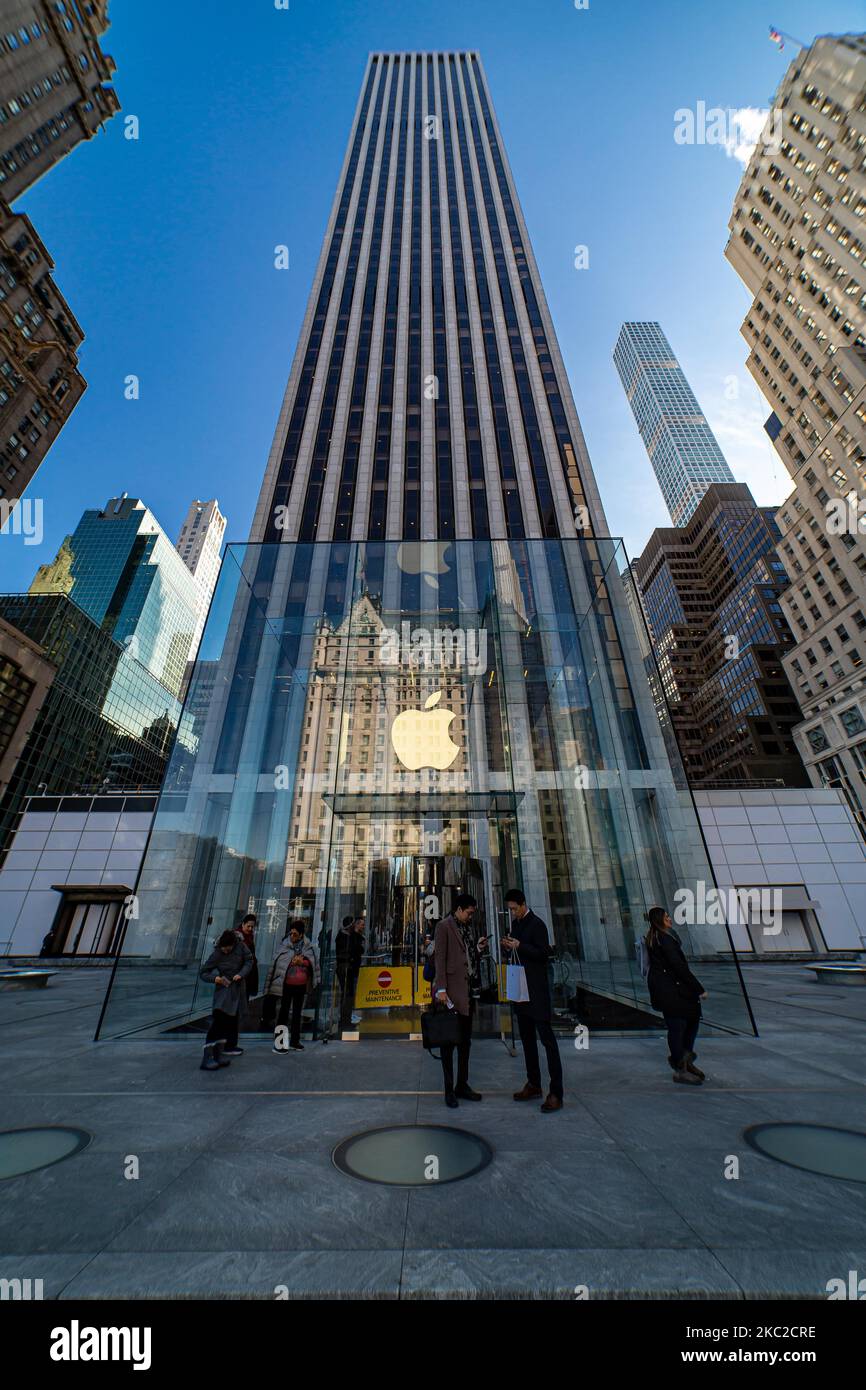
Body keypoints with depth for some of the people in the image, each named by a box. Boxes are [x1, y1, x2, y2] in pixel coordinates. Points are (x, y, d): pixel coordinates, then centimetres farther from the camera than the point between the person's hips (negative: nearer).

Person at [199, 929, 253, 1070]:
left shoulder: (240, 946, -10)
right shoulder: (216, 954, -15)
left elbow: (249, 961, -2)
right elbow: (203, 972, -6)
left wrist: (241, 974, -17)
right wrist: (214, 978, -24)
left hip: (238, 988, 4)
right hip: (224, 988, -4)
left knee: (233, 1019, 14)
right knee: (219, 1019, -16)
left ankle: (229, 1046, 32)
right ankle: (207, 1057, -10)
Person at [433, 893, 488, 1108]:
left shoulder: (467, 927, 13)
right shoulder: (444, 926, -9)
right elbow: (440, 958, -13)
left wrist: (479, 948, -1)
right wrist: (441, 989, -17)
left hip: (467, 991, 8)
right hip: (451, 991, -8)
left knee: (465, 1041, 16)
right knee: (448, 1040, 4)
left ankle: (462, 1085, 29)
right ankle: (449, 1090, 17)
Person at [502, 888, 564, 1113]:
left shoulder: (536, 924, -15)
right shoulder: (516, 923, 10)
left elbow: (544, 954, -19)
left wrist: (519, 946, -24)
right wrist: (509, 945, -2)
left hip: (536, 989, -9)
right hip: (520, 987, 9)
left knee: (547, 1038, -4)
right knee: (527, 1038, 17)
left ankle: (556, 1093, 2)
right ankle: (534, 1085, 29)